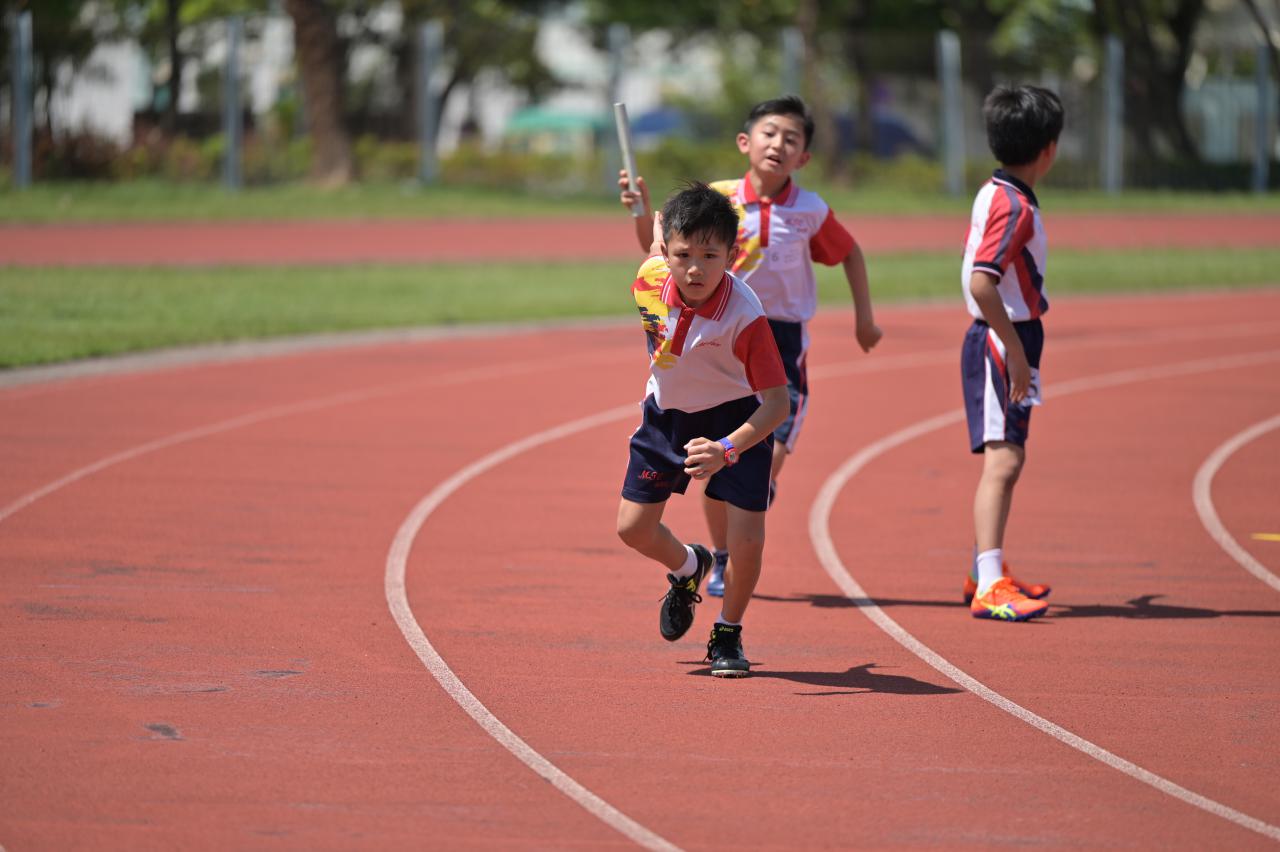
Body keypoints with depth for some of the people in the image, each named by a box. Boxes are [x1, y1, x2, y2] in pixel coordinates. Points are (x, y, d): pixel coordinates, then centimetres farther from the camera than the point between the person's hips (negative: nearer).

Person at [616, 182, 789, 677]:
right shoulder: (650, 278, -24)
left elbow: (776, 403, -32)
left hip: (737, 417, -4)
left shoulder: (745, 316, -36)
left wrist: (726, 450, -46)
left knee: (747, 538, -13)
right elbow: (655, 237, 2)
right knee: (633, 527, 5)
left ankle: (728, 636, 15)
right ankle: (688, 568, 41)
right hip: (667, 412, 4)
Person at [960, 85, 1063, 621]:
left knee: (1006, 459, 19)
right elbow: (981, 283, -28)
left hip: (998, 339, 10)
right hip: (1003, 340, -10)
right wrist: (1016, 351, -24)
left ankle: (985, 572, 31)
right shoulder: (1015, 206, -19)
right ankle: (989, 587, -21)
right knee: (1003, 459, -15)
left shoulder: (994, 194, 12)